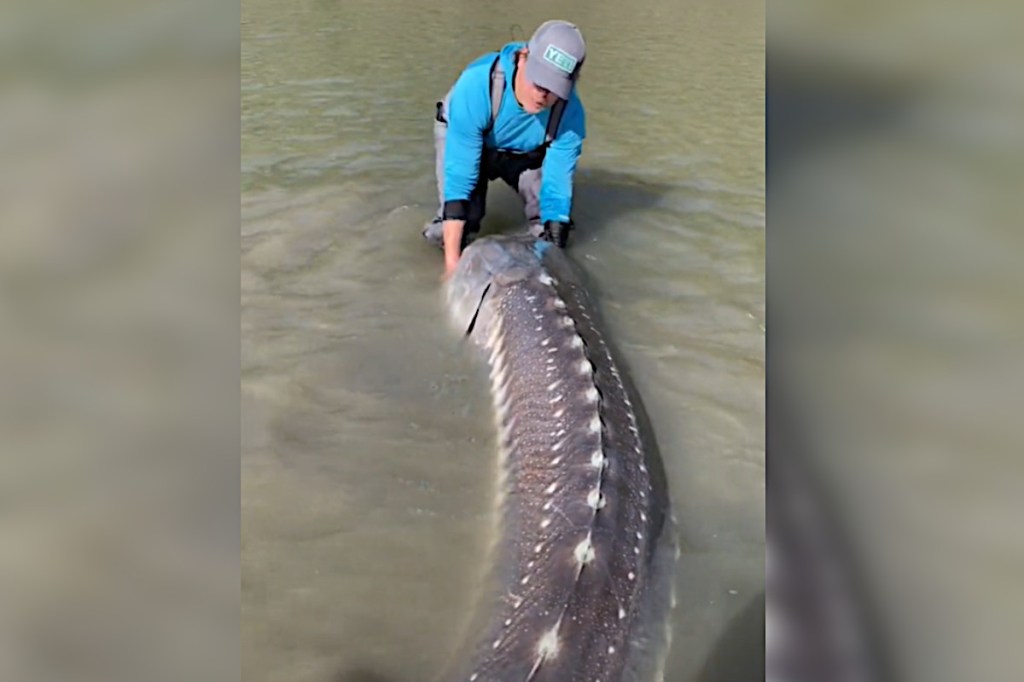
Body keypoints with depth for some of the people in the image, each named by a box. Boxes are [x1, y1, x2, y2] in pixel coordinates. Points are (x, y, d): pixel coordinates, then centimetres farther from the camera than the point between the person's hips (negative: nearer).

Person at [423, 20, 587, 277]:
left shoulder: (570, 112, -33)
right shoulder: (477, 85, -41)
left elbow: (557, 185, -25)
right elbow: (458, 176, -40)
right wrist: (452, 260, -42)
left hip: (526, 152, 2)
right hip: (461, 138, -2)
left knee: (556, 225, -11)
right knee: (455, 230, -19)